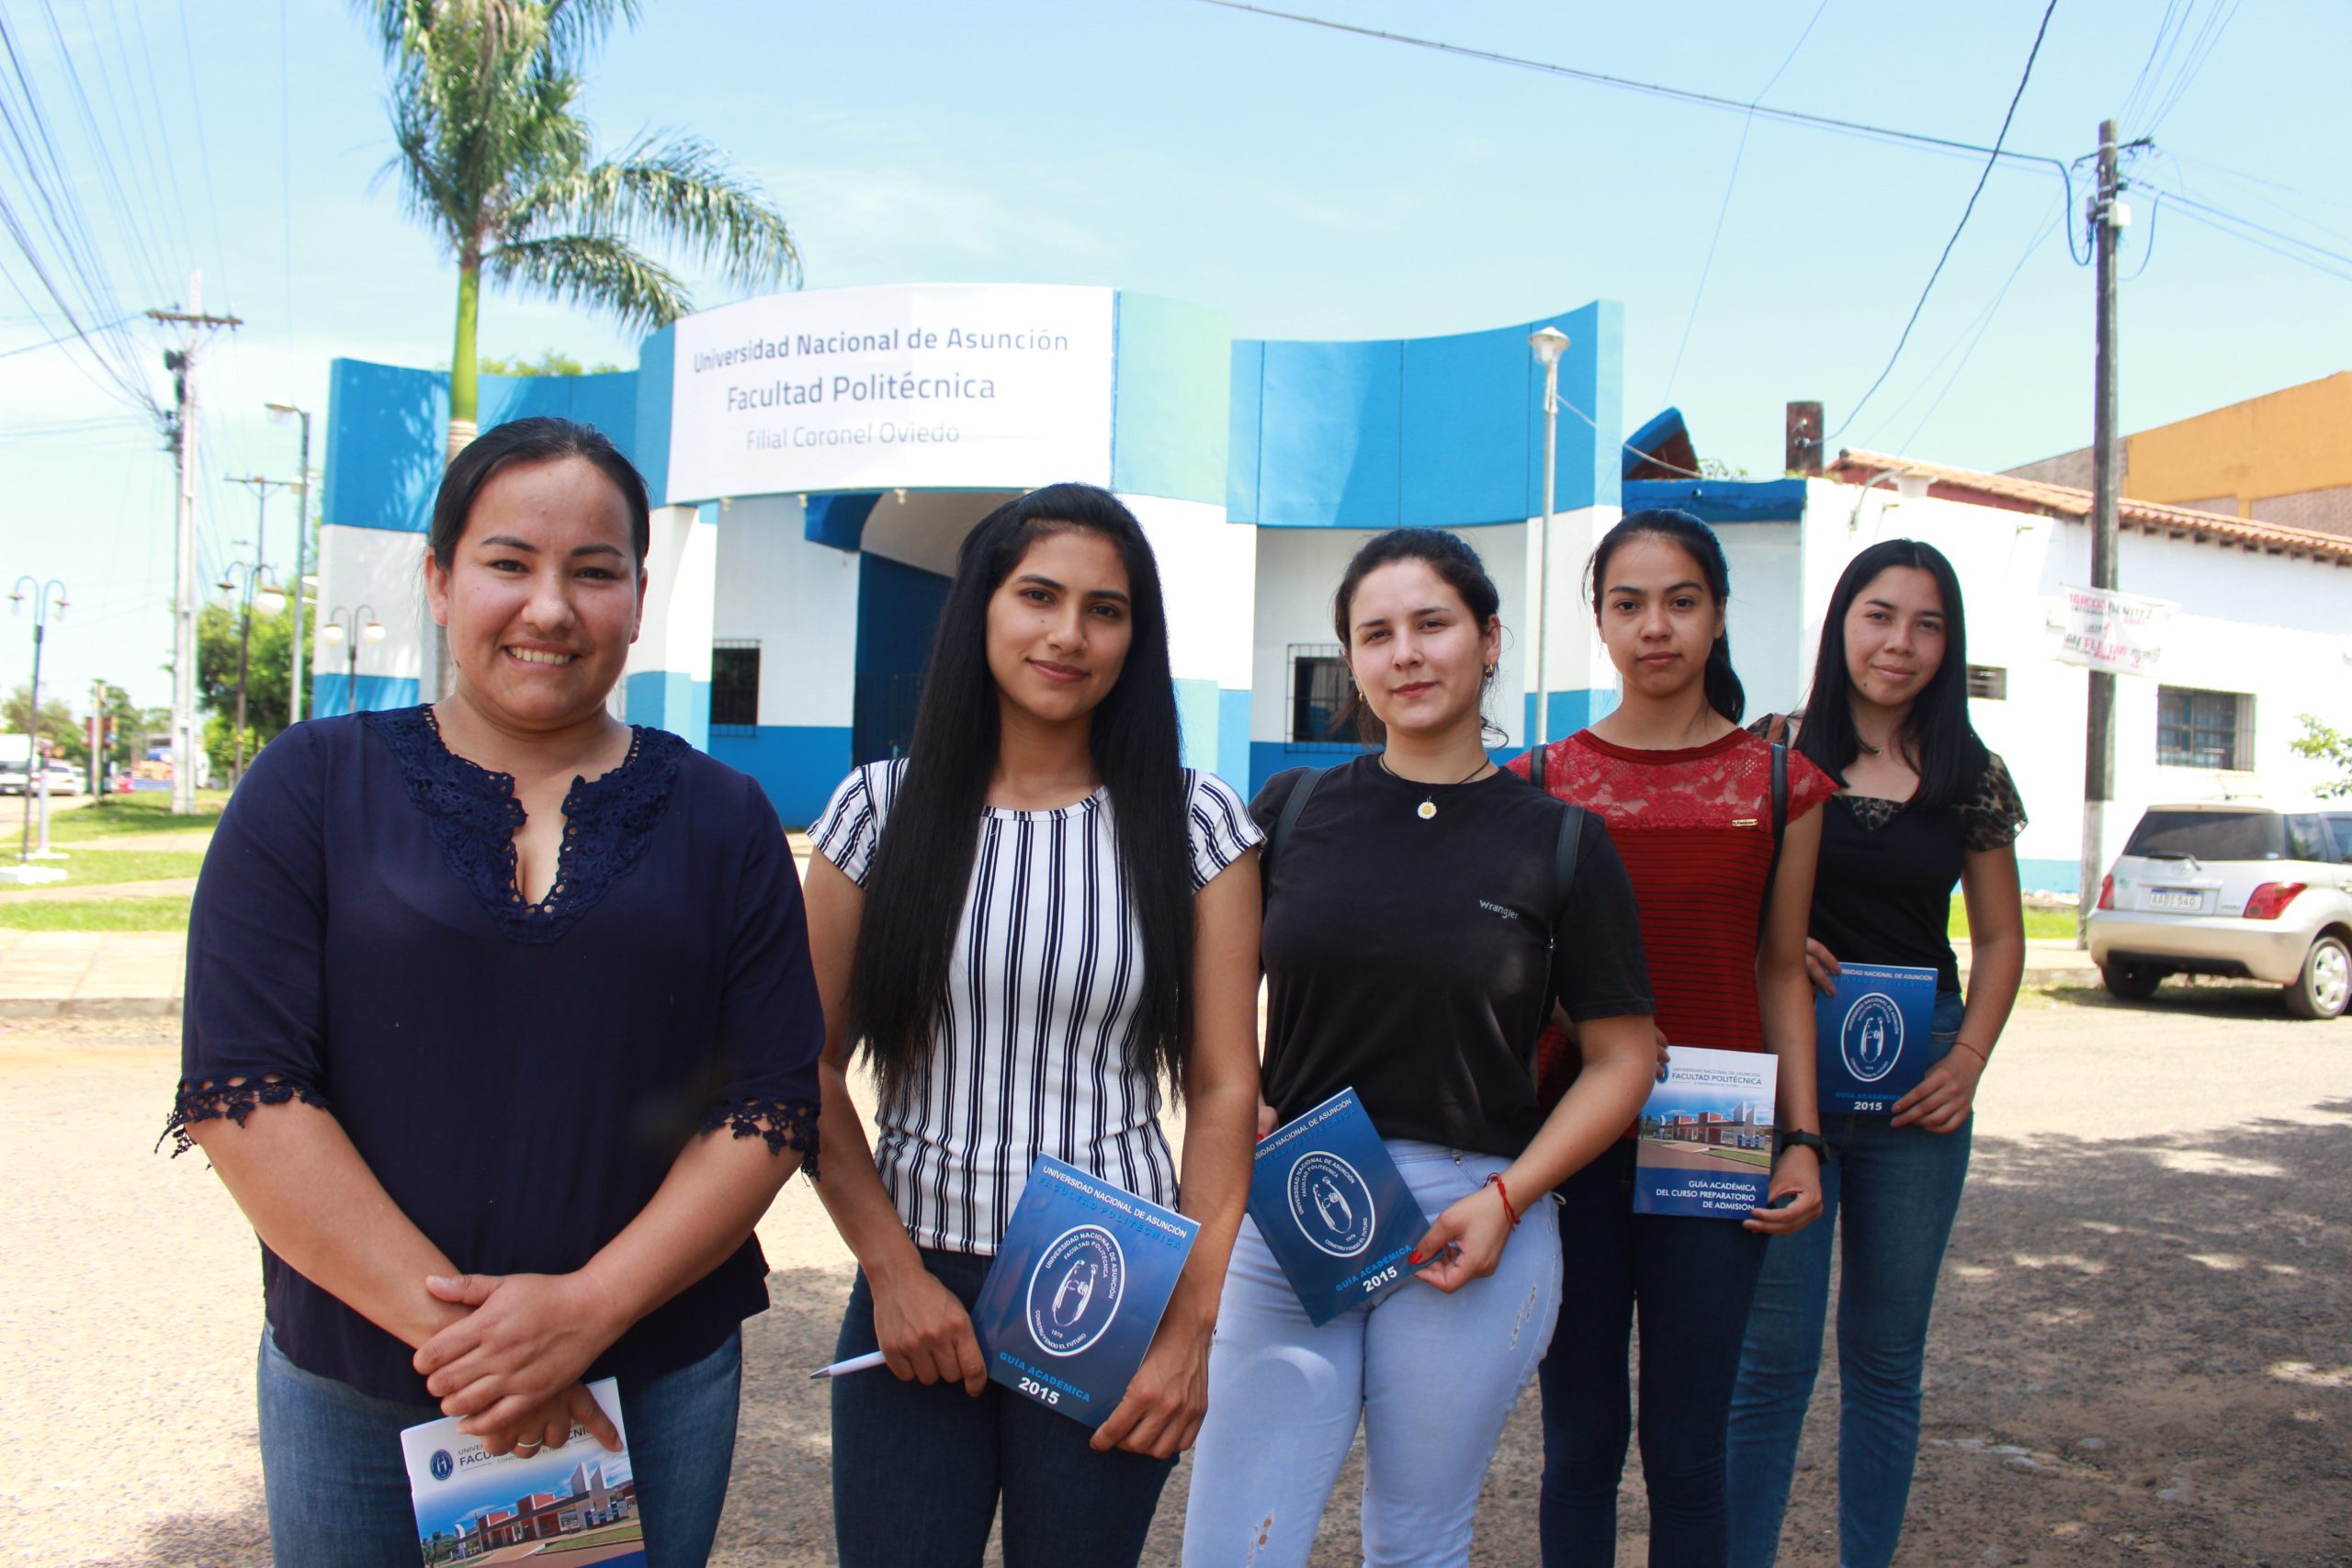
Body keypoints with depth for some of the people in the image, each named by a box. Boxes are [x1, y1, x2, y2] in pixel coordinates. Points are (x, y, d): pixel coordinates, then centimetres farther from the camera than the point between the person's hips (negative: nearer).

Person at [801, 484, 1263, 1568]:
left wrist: (1191, 1327, -8)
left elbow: (1224, 1090, -3)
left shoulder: (1194, 822, -2)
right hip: (914, 1283, 1)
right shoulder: (883, 807, 0)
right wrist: (893, 1269, -6)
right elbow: (810, 1065, 2)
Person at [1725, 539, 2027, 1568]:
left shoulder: (1971, 778, 5)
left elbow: (1999, 938, 11)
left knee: (1887, 1354, 13)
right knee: (1773, 1352, 0)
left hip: (1917, 1088, 3)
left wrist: (1969, 1058, -2)